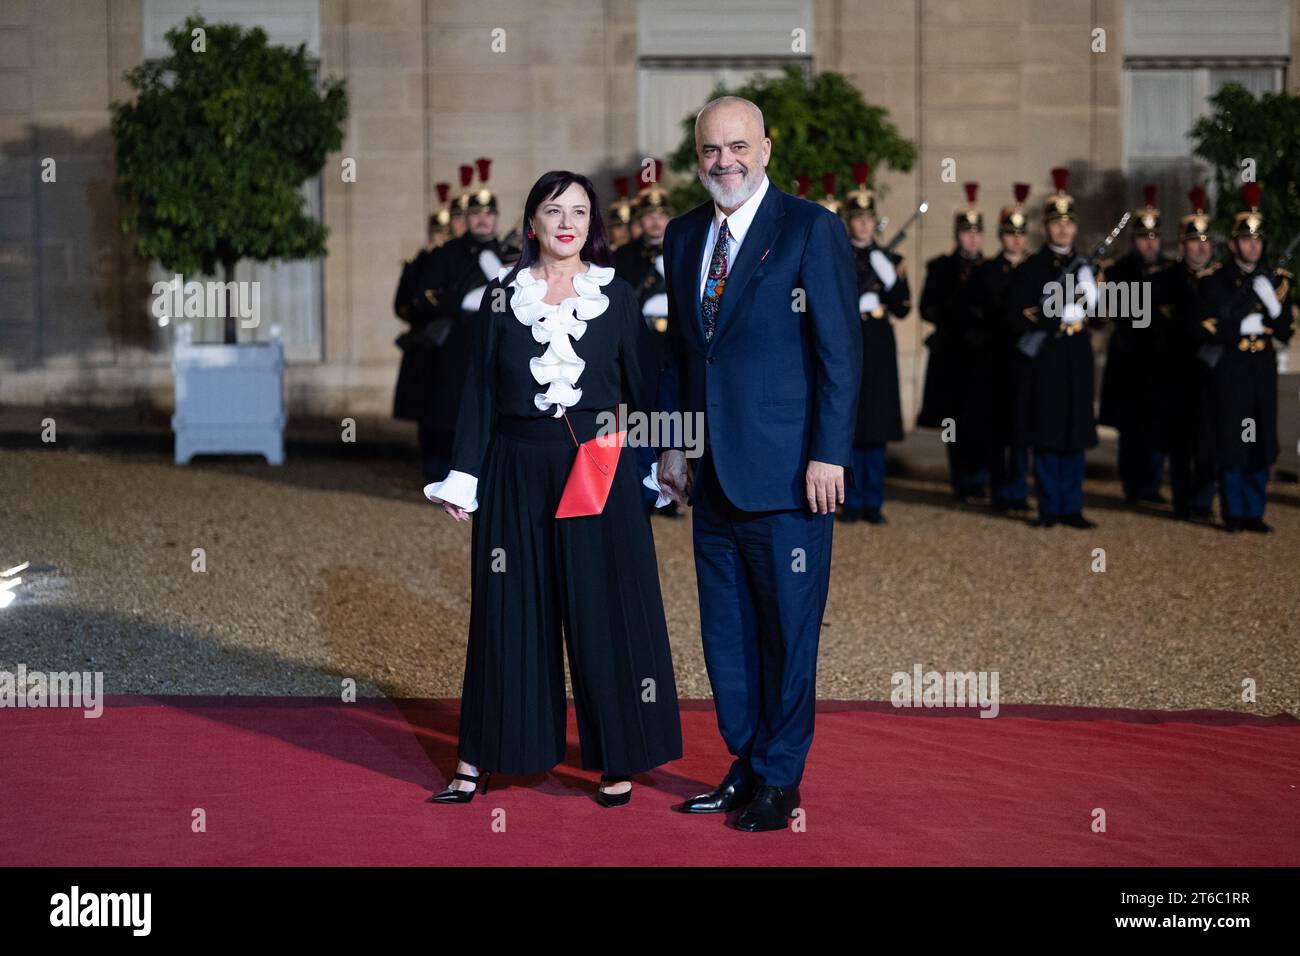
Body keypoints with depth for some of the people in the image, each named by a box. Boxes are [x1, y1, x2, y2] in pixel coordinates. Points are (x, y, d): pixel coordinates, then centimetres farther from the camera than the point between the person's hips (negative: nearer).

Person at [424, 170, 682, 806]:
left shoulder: (617, 296, 4)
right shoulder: (502, 295, 5)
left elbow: (640, 388, 5)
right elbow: (479, 390, 6)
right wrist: (462, 478, 1)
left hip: (599, 469, -1)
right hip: (518, 470, 1)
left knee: (605, 609, 1)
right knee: (510, 610, 5)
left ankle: (616, 761, 11)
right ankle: (479, 759, 13)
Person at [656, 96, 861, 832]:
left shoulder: (811, 229, -7)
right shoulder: (685, 236, 12)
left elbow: (841, 351, -9)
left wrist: (828, 456, -14)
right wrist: (673, 445, 13)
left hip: (785, 472, -6)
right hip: (713, 470, 6)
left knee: (788, 631, 2)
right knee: (726, 631, 12)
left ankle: (781, 779, 13)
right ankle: (747, 765, 24)